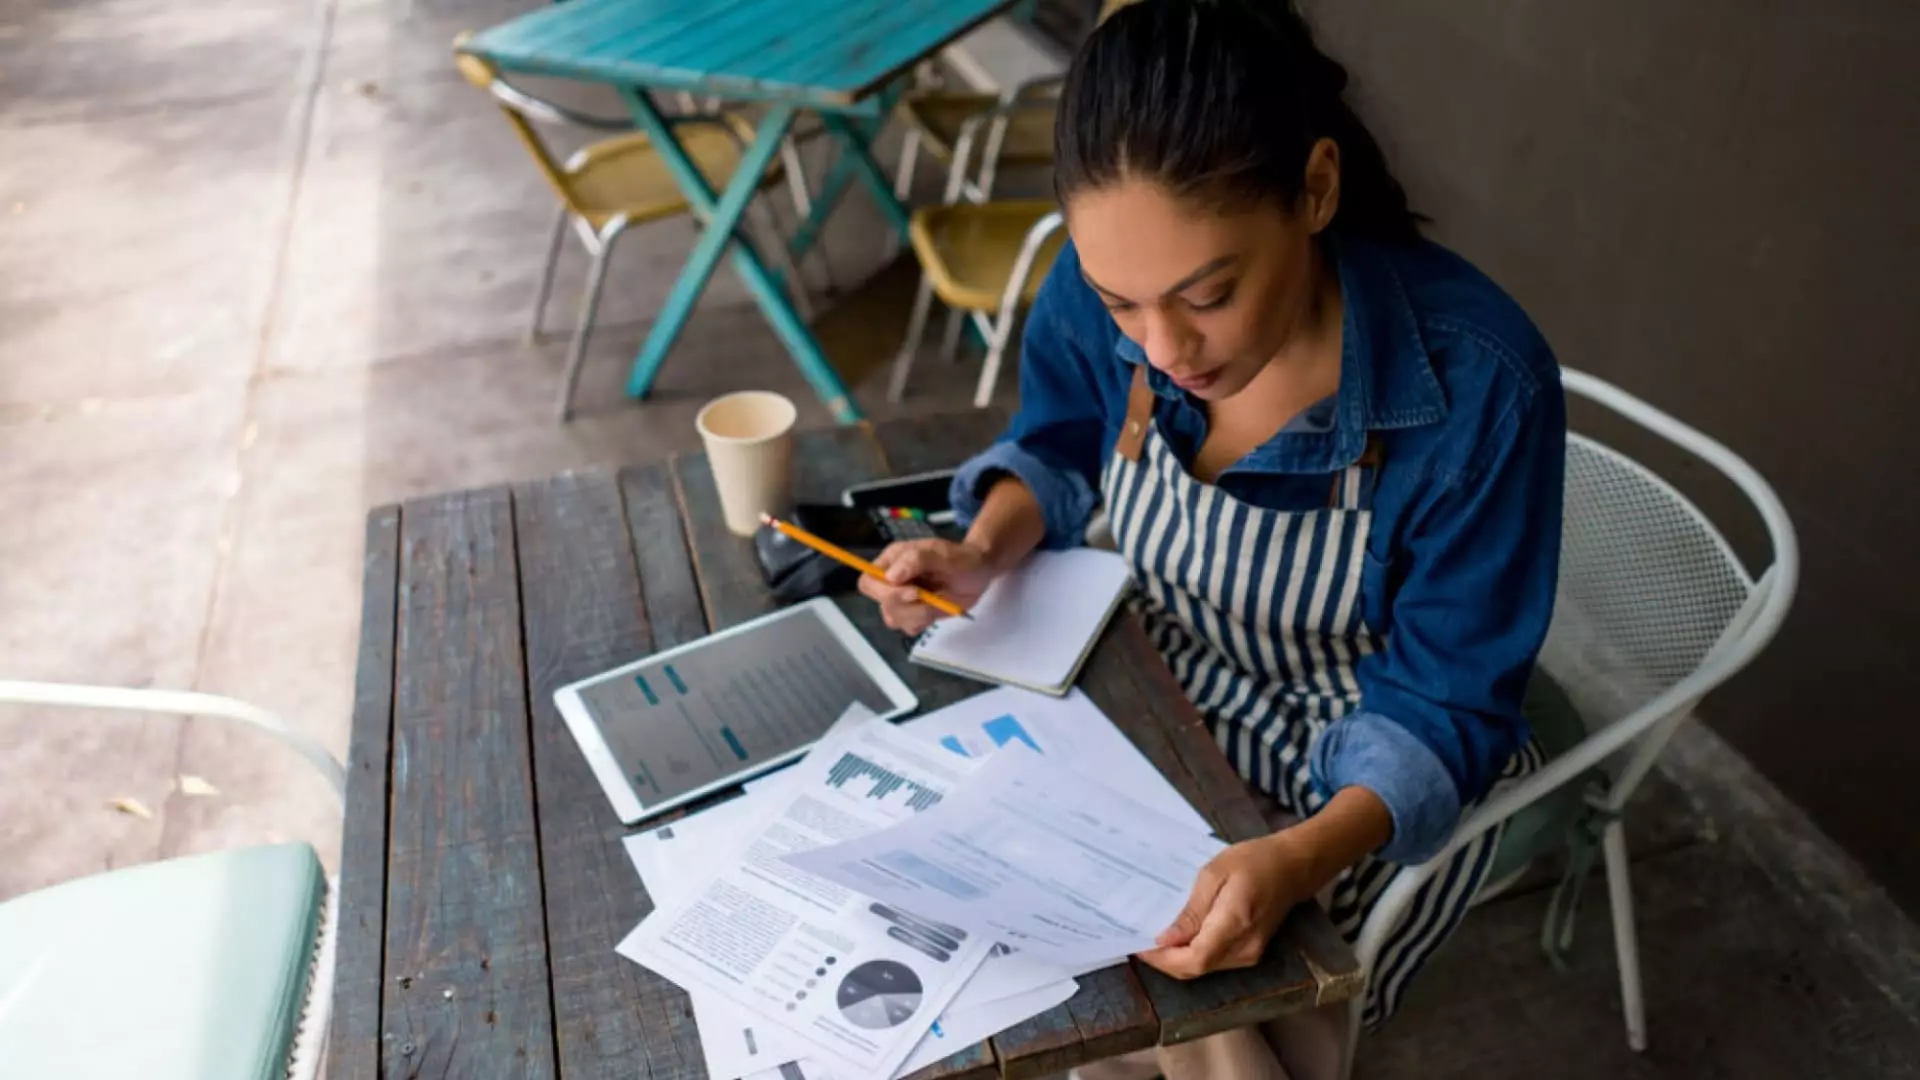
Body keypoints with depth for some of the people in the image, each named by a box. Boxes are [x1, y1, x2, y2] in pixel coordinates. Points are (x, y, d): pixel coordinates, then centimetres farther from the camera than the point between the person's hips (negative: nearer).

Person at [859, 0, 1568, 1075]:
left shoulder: (1479, 387, -30)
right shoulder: (1102, 293, -19)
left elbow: (1441, 705, -20)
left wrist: (1299, 858, -38)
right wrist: (984, 552, -16)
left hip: (1377, 782, -3)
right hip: (1167, 705, 4)